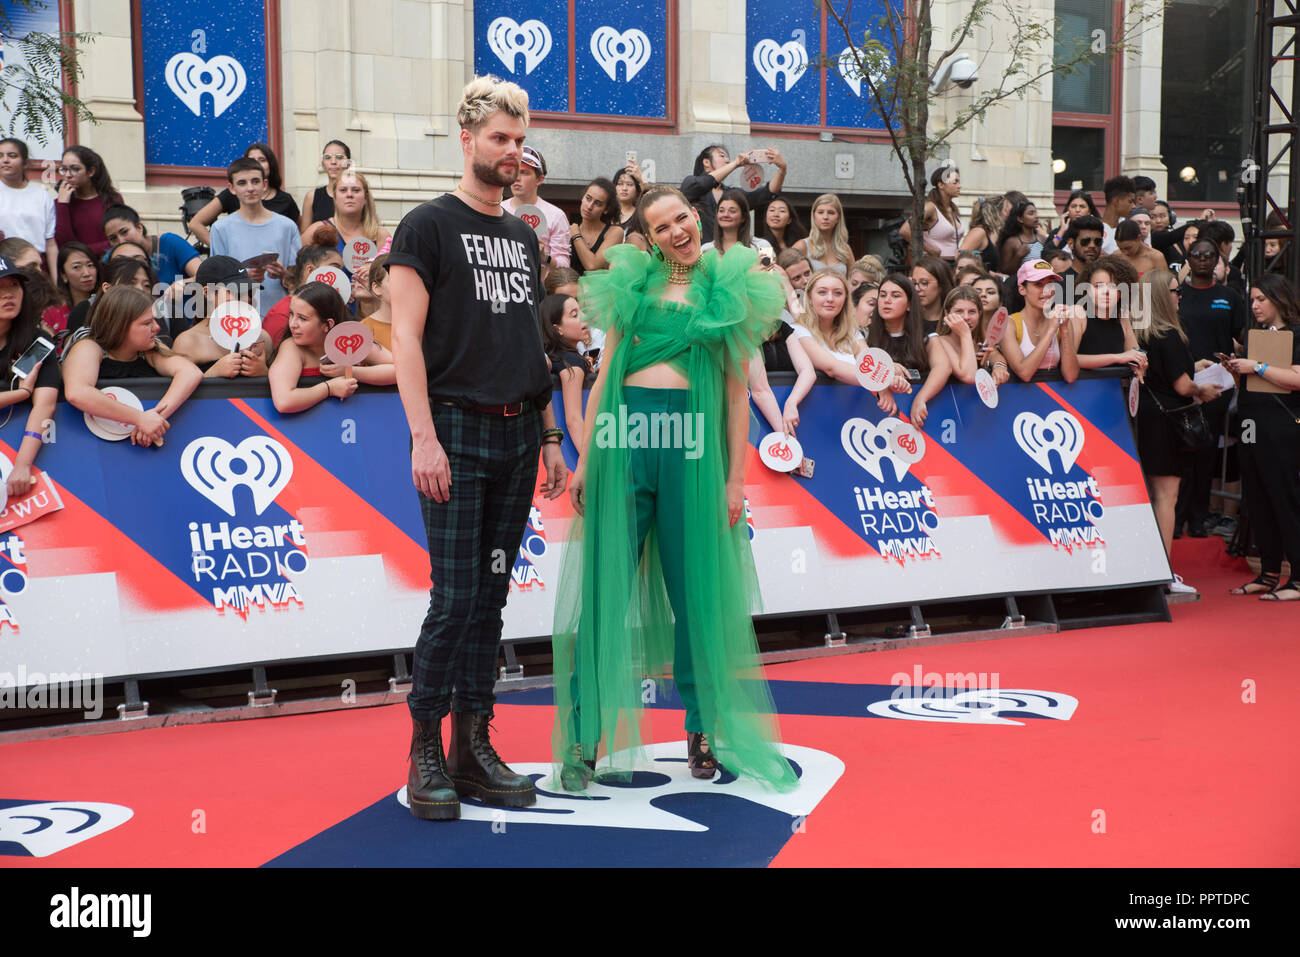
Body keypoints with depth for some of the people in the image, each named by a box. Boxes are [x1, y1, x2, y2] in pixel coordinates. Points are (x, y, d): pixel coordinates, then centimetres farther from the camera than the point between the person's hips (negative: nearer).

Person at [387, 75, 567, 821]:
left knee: (491, 598, 8)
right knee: (455, 598, -8)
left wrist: (551, 435, 14)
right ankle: (425, 753, 5)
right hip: (456, 431, -6)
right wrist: (424, 436, -17)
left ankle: (473, 747, 15)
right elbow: (406, 337, -9)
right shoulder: (429, 226, -2)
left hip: (516, 435, 6)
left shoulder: (524, 236, 17)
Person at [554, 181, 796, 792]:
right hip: (625, 433, 1)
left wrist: (734, 477, 1)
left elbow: (736, 391, 7)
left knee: (695, 588, 6)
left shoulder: (731, 289, 9)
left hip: (694, 440, -1)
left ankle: (704, 728, 20)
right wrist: (585, 460, 8)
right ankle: (583, 737, 4)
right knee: (606, 584, -1)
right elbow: (605, 375, 14)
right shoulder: (632, 281, 13)